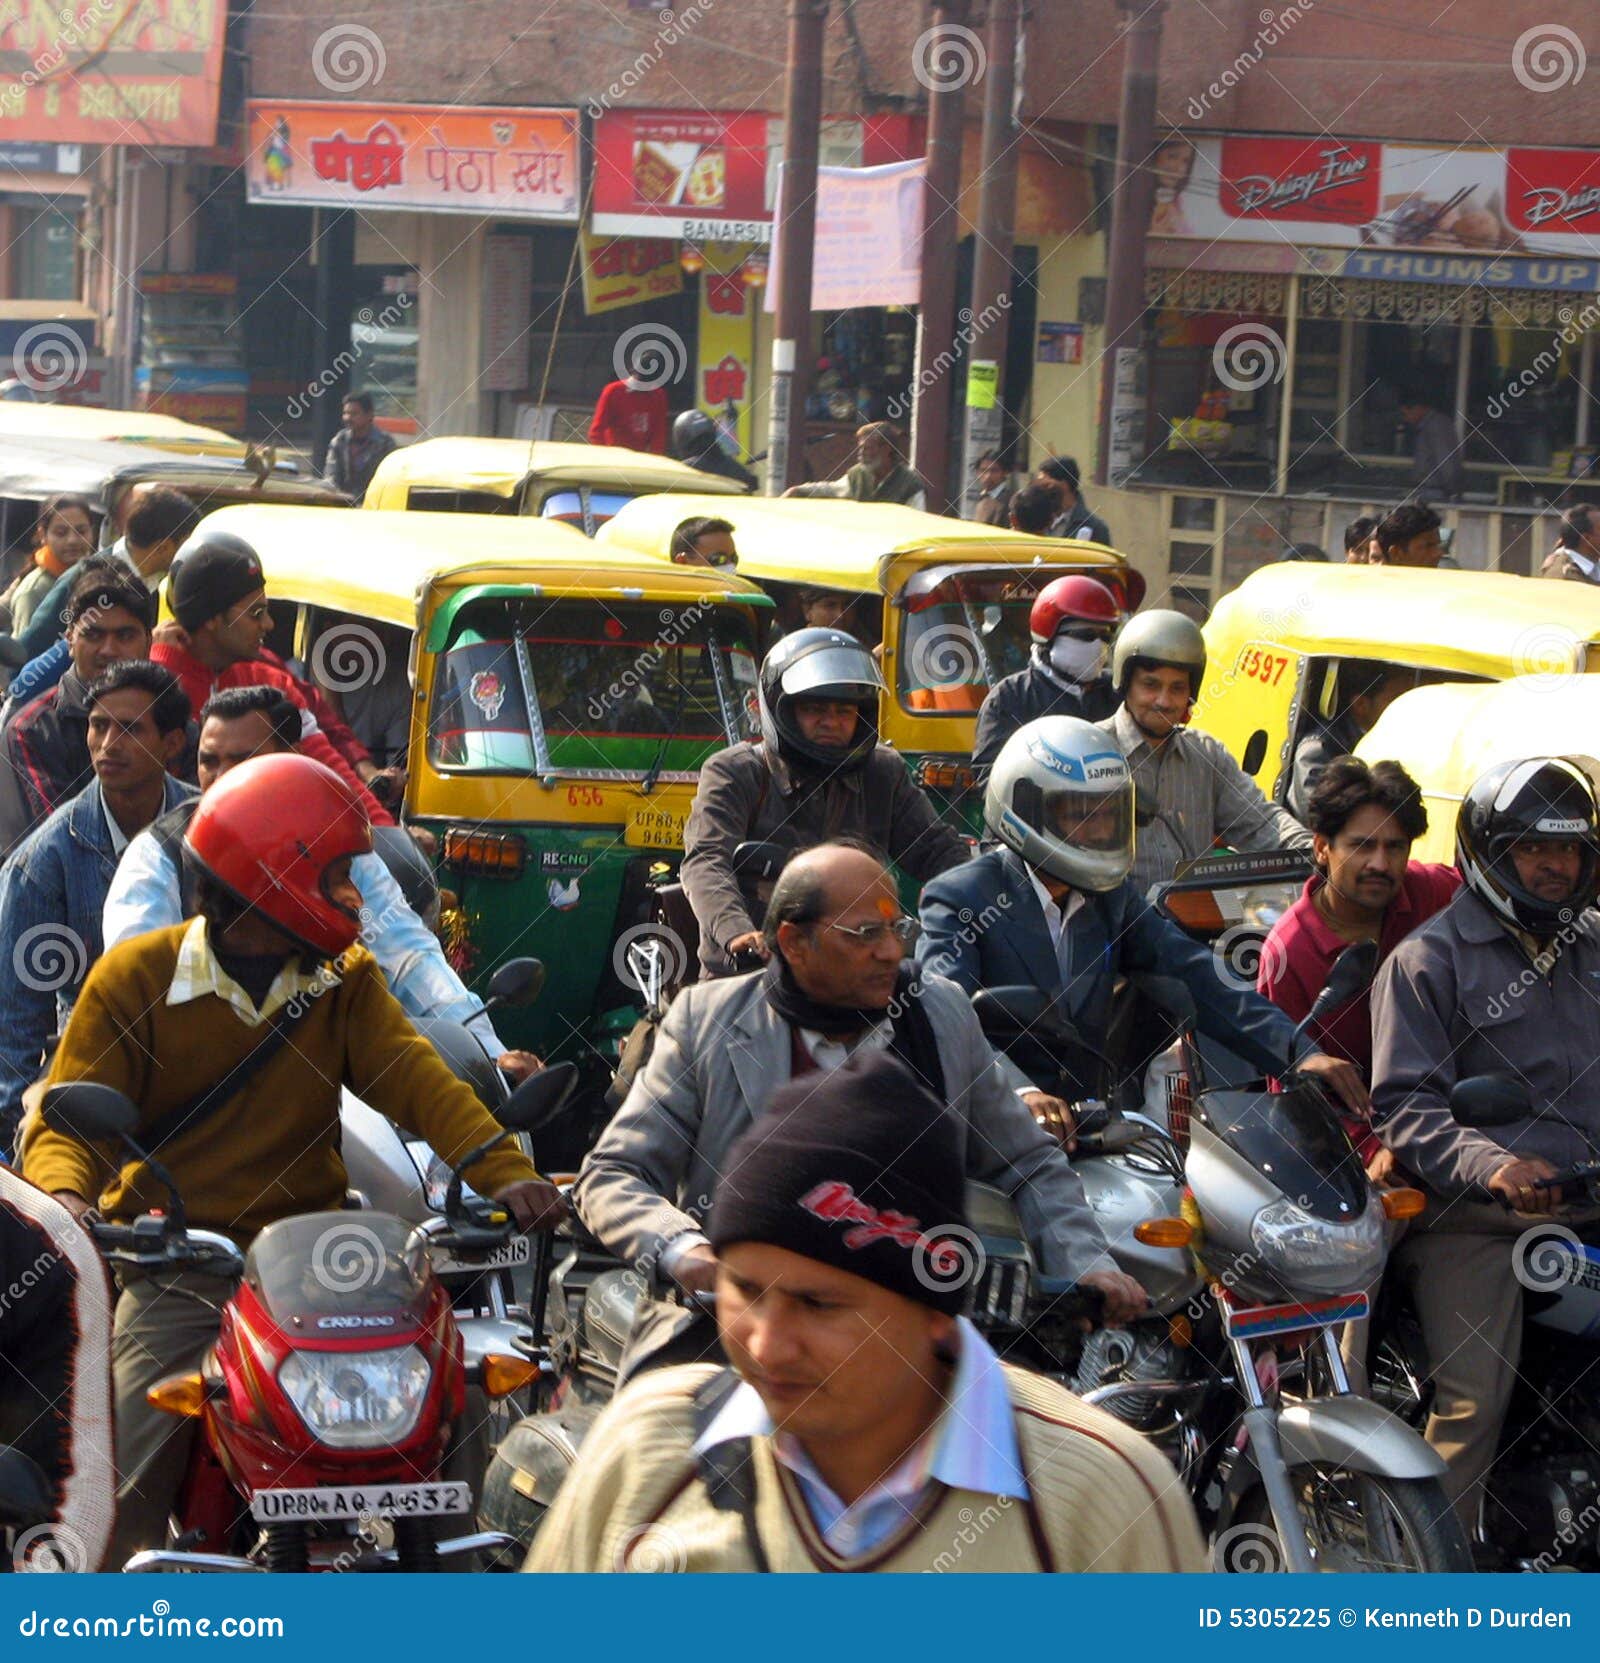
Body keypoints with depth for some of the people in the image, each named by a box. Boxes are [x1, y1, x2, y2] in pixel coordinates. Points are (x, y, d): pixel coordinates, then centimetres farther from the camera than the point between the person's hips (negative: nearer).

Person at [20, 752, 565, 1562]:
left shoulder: (344, 981, 7)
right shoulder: (136, 978, -2)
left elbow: (412, 1077, -8)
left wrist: (502, 1170, -25)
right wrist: (66, 1196, -31)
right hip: (176, 1273, -3)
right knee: (118, 1495, -11)